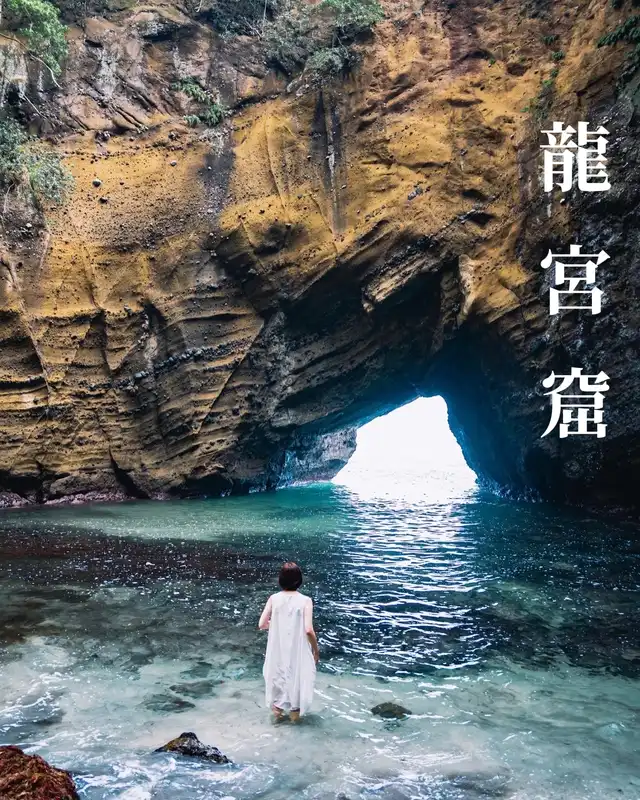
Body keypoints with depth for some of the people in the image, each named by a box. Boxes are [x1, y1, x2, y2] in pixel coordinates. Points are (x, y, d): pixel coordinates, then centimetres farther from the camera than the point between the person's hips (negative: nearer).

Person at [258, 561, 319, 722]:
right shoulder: (305, 601, -16)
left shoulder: (273, 598, -10)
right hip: (297, 650, -2)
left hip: (278, 649, 2)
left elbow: (261, 625, -9)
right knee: (297, 676, 20)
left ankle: (277, 710, 39)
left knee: (277, 675, 24)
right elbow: (308, 630, -22)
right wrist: (316, 649, -5)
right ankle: (295, 712, 36)